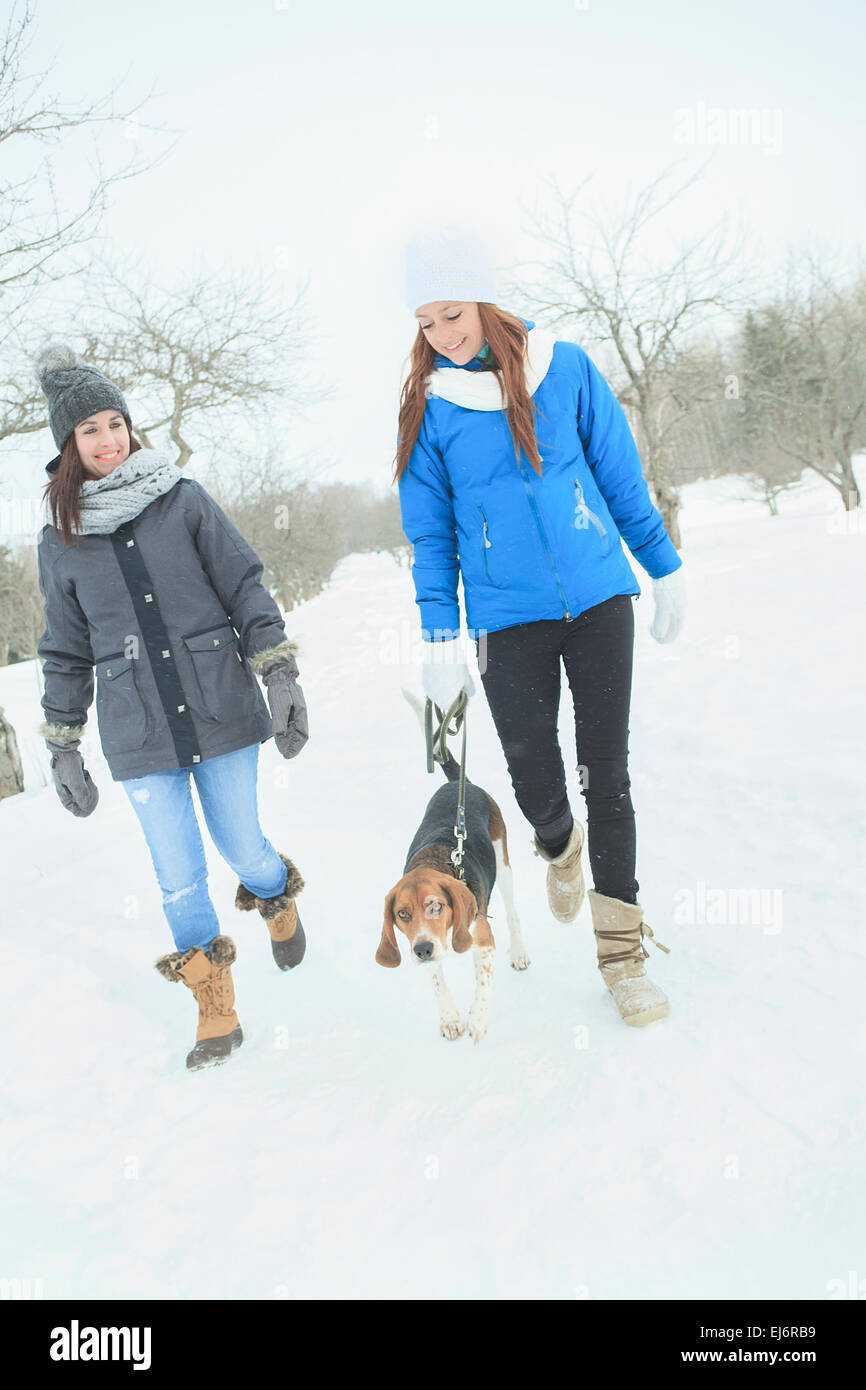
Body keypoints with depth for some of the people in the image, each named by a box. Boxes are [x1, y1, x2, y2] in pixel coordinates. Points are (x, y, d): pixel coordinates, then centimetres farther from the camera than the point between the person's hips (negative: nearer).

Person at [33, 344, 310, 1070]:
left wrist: (281, 674, -7)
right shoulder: (60, 539, 6)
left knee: (242, 847, 7)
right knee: (179, 877, 2)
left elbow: (246, 590, 0)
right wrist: (62, 746, 11)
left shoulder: (184, 499, 0)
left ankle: (278, 900, 44)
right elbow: (66, 653, 11)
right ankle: (215, 1009, 22)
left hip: (220, 712, -1)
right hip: (139, 738, 1)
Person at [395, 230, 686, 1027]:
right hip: (510, 618, 0)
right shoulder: (427, 404, 1)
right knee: (536, 782, -2)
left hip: (598, 597, 0)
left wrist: (665, 569, 10)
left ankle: (623, 950, 16)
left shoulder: (564, 367, 0)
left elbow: (620, 476, 8)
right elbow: (431, 534, 5)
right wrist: (440, 640, 1)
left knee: (607, 773, 2)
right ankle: (561, 847, 37)